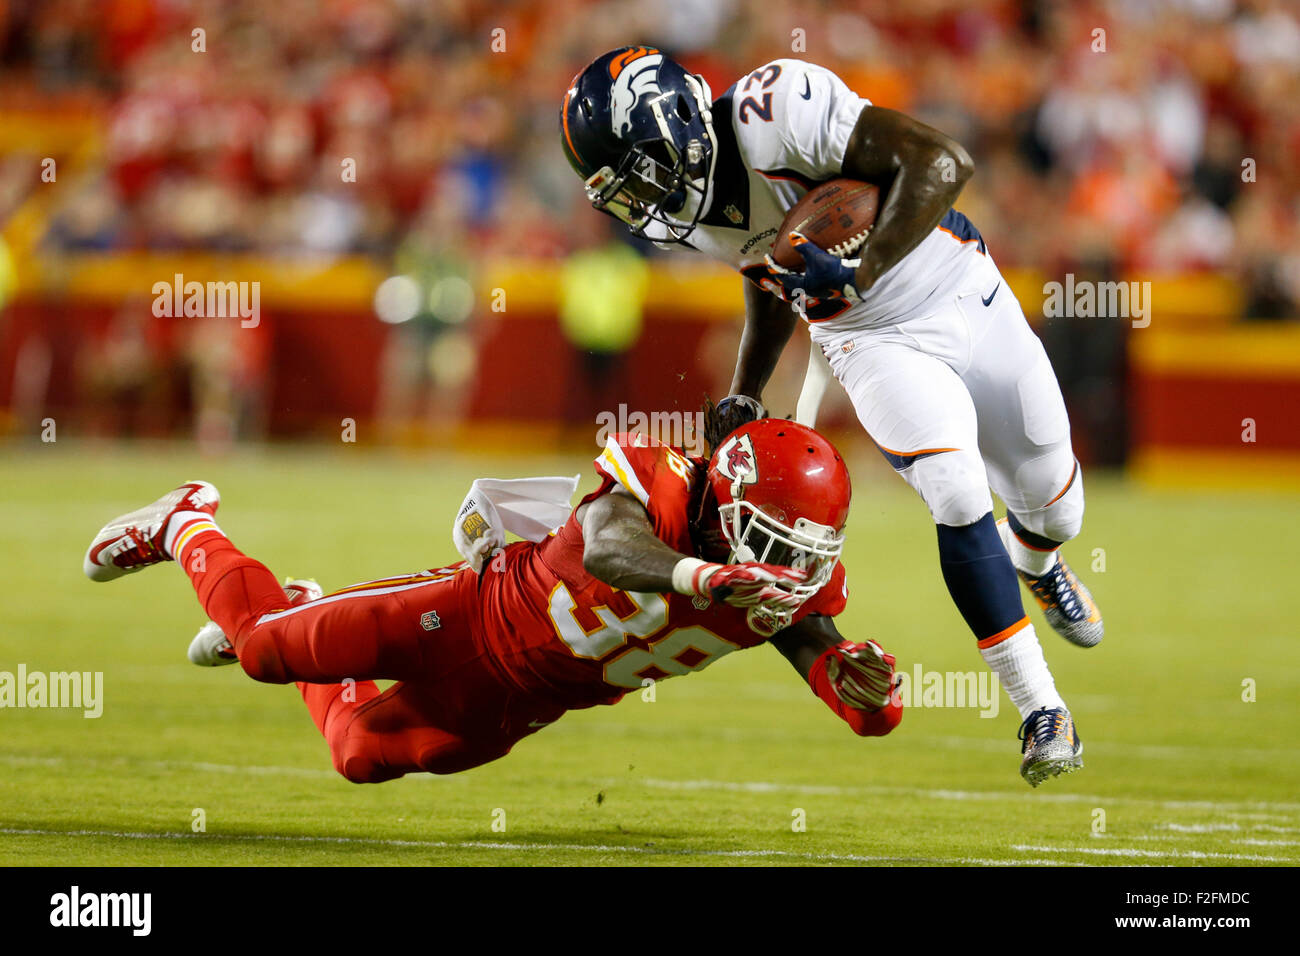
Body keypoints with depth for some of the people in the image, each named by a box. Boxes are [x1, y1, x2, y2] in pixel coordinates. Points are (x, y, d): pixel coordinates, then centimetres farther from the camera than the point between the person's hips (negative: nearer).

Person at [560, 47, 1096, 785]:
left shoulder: (774, 108, -30)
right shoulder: (685, 210, -7)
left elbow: (942, 161, -32)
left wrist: (860, 272, -35)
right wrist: (745, 396, 5)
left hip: (964, 296, -3)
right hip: (878, 345, 3)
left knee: (1056, 511, 11)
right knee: (959, 499, -20)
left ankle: (1029, 559, 50)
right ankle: (1041, 711, -9)